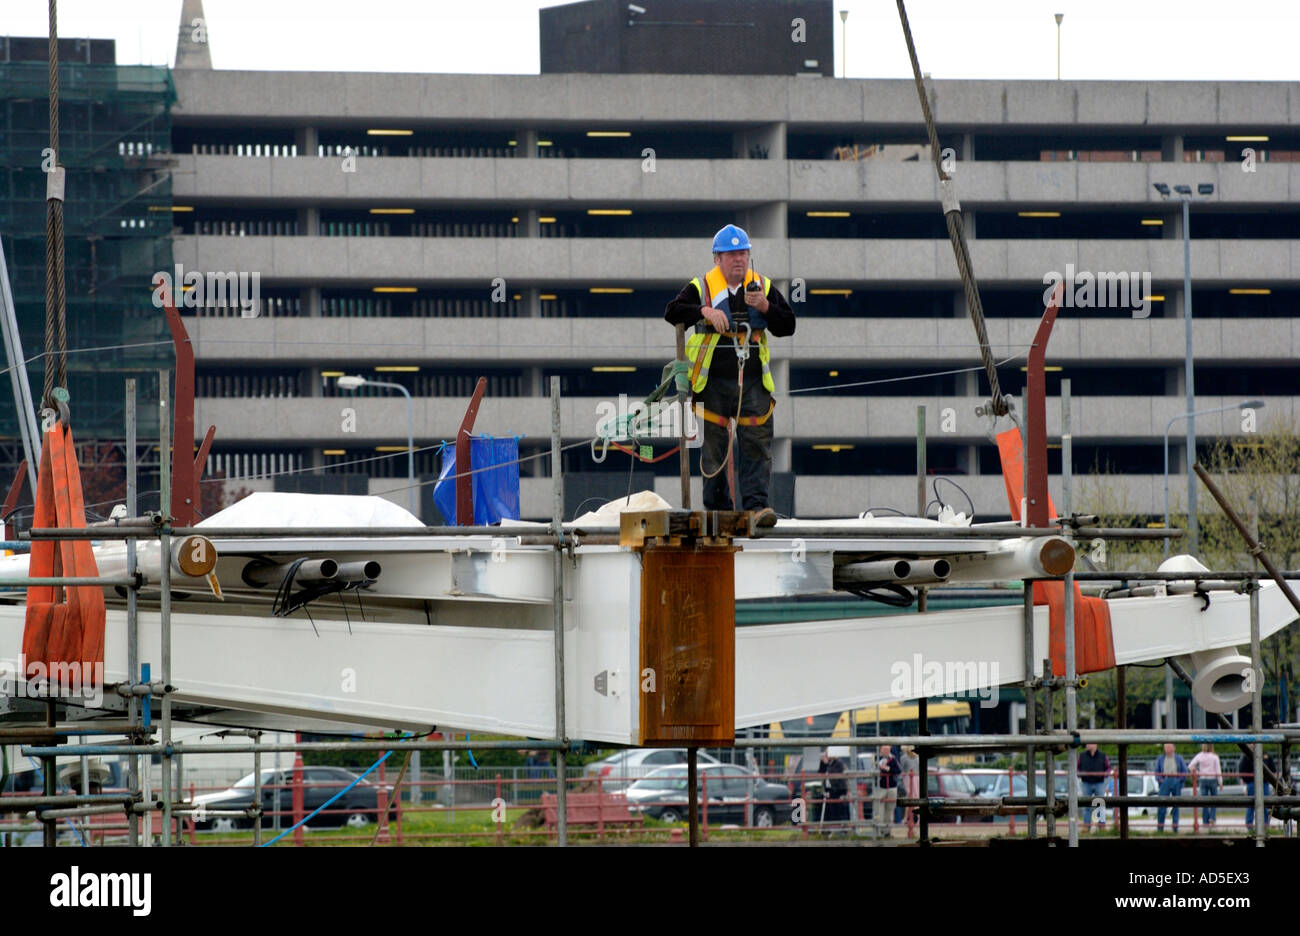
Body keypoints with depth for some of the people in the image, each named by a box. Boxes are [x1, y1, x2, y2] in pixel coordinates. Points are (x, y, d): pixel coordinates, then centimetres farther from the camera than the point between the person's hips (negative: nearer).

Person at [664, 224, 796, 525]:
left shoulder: (764, 287, 11)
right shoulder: (701, 287, 5)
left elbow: (787, 327, 9)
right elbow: (672, 313, -6)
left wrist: (765, 307, -9)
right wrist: (705, 311, -20)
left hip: (752, 381, 1)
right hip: (713, 382, -1)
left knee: (757, 444, -9)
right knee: (714, 446, 1)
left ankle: (757, 505, -14)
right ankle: (717, 508, 9)